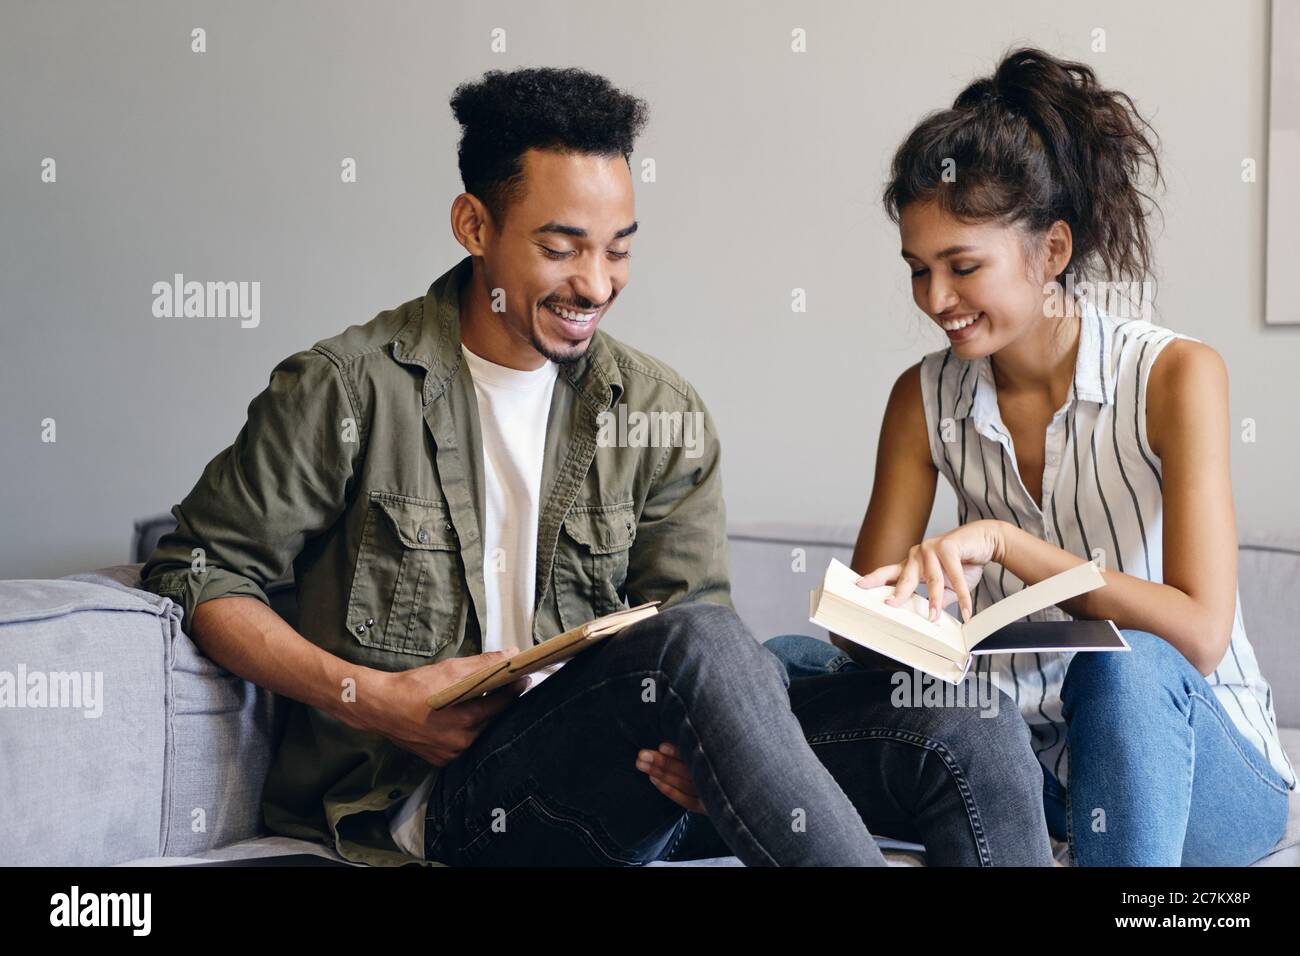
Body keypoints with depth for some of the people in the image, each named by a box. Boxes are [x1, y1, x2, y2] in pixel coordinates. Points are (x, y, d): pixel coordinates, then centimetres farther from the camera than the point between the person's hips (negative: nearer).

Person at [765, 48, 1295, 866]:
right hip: (1030, 754, 4)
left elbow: (1198, 635, -20)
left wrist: (1001, 541, -28)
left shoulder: (1175, 375, -12)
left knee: (1126, 667, -38)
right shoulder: (926, 398, 1)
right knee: (786, 663, -13)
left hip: (1200, 760, -4)